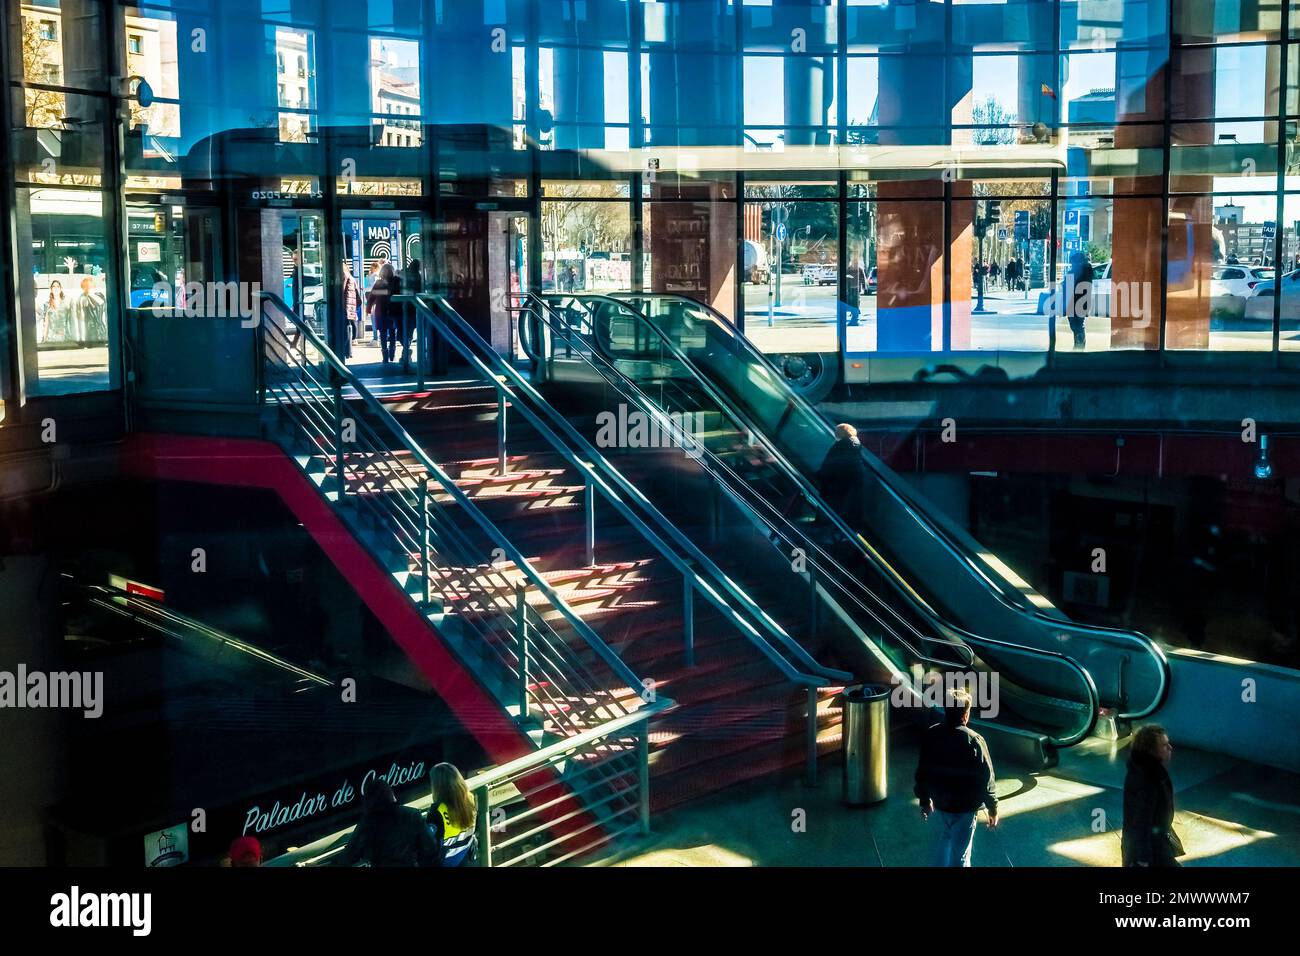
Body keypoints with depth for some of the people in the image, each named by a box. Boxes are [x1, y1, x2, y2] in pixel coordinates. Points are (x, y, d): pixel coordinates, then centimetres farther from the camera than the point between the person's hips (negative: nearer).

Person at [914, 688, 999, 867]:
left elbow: (922, 772, 2)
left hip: (940, 802, 5)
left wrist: (924, 800, 17)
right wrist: (993, 809, -2)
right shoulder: (974, 742, -23)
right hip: (964, 807, -5)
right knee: (959, 855, 8)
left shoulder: (931, 735, -8)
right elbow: (986, 779, -16)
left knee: (946, 839, 30)